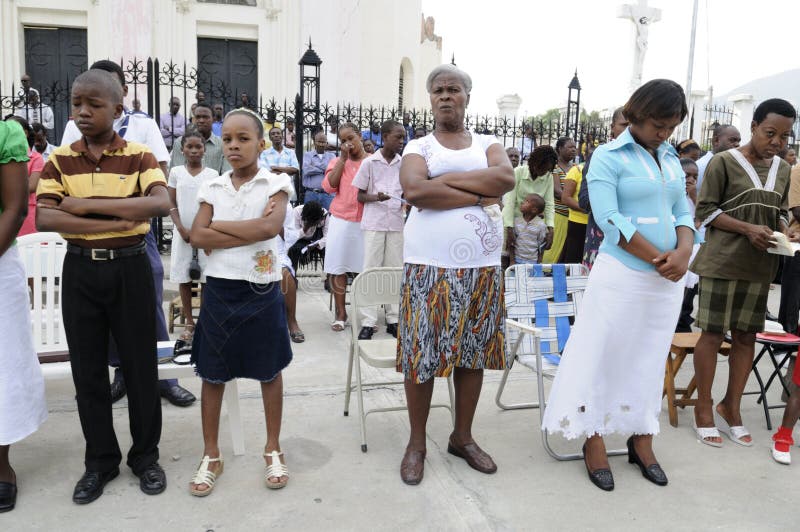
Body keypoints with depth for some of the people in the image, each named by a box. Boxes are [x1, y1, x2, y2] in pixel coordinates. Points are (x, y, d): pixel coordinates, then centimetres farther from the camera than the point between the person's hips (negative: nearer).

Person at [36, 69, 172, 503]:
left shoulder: (139, 156, -5)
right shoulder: (60, 159, 1)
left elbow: (161, 204, -23)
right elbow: (44, 218, -12)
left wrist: (87, 206, -22)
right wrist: (115, 220, -21)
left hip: (129, 268, -2)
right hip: (80, 271, 2)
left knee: (140, 365, 7)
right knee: (87, 369, 11)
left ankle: (145, 455, 26)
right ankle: (100, 459, 28)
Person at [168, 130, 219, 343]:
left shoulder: (212, 174, 2)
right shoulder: (176, 172, 4)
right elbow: (171, 204, 3)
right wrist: (182, 228, -9)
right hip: (182, 232, 1)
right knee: (184, 278, 5)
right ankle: (189, 322, 14)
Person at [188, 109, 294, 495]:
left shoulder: (275, 183, -3)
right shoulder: (213, 188, 5)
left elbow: (271, 227, -21)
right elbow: (197, 237, -8)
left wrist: (219, 225, -12)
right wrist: (252, 231, -16)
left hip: (262, 288, -2)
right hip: (220, 287, 3)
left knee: (270, 371, 10)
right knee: (212, 374, 9)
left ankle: (273, 449, 27)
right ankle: (211, 456, 25)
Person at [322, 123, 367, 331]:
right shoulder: (337, 161, 11)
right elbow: (329, 186, -4)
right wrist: (343, 158, -4)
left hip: (366, 221, -2)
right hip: (341, 220, 2)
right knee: (337, 267, 2)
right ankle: (340, 313, 13)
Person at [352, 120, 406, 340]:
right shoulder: (369, 162, -1)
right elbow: (360, 196, 1)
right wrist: (376, 197, -18)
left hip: (397, 223, 3)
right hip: (374, 223, -3)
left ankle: (394, 319, 14)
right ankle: (368, 322, 2)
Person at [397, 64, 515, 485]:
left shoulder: (487, 144, 13)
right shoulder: (418, 147, 5)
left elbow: (505, 178, -10)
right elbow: (414, 190, -17)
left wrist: (445, 180, -12)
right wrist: (478, 196, -13)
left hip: (482, 267, 3)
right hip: (429, 267, -3)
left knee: (474, 352, 10)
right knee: (422, 354, 2)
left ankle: (462, 437, 27)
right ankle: (417, 442, 19)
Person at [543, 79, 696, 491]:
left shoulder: (671, 159, 13)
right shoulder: (608, 157, -6)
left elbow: (683, 212, 10)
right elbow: (610, 221, -15)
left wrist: (683, 253, -11)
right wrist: (659, 260, -14)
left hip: (667, 279, 6)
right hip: (621, 275, -6)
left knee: (650, 358, 13)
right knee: (603, 355, 1)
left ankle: (642, 439, 26)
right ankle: (594, 441, 14)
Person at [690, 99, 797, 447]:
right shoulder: (724, 162, -5)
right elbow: (705, 212, -6)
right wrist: (748, 229, -17)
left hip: (760, 265, 5)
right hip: (722, 262, -5)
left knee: (746, 337, 9)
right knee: (713, 334, 0)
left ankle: (731, 407, 22)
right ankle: (704, 408, 13)